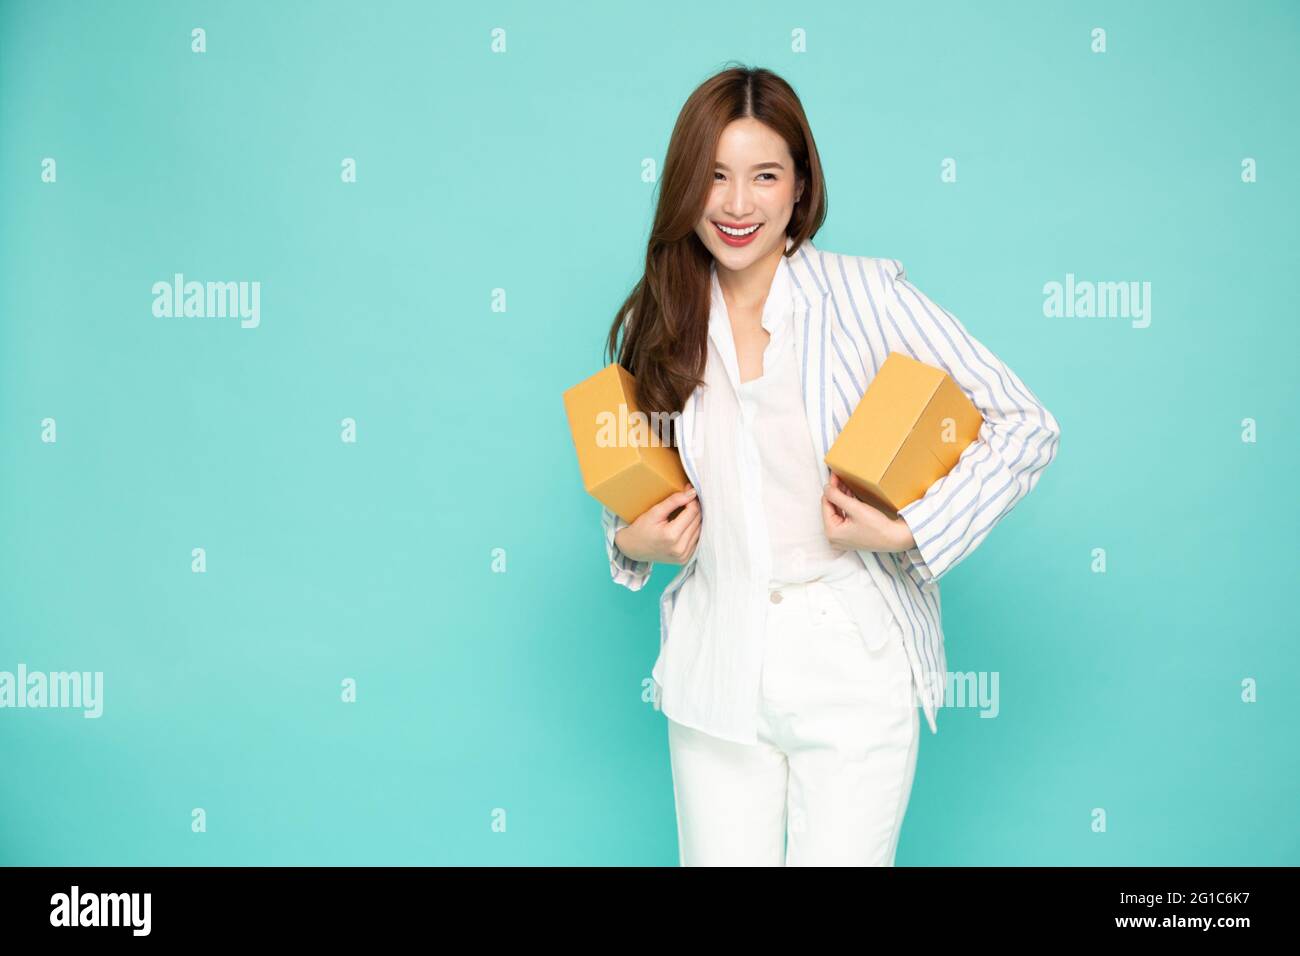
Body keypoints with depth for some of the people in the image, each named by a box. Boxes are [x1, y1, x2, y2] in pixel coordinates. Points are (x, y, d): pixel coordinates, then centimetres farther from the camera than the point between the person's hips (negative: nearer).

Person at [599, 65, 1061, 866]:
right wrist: (630, 543, 0)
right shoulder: (654, 326, 6)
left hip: (855, 664, -3)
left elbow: (1027, 428, -6)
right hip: (716, 671, 3)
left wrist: (910, 532, -15)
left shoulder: (866, 293, -6)